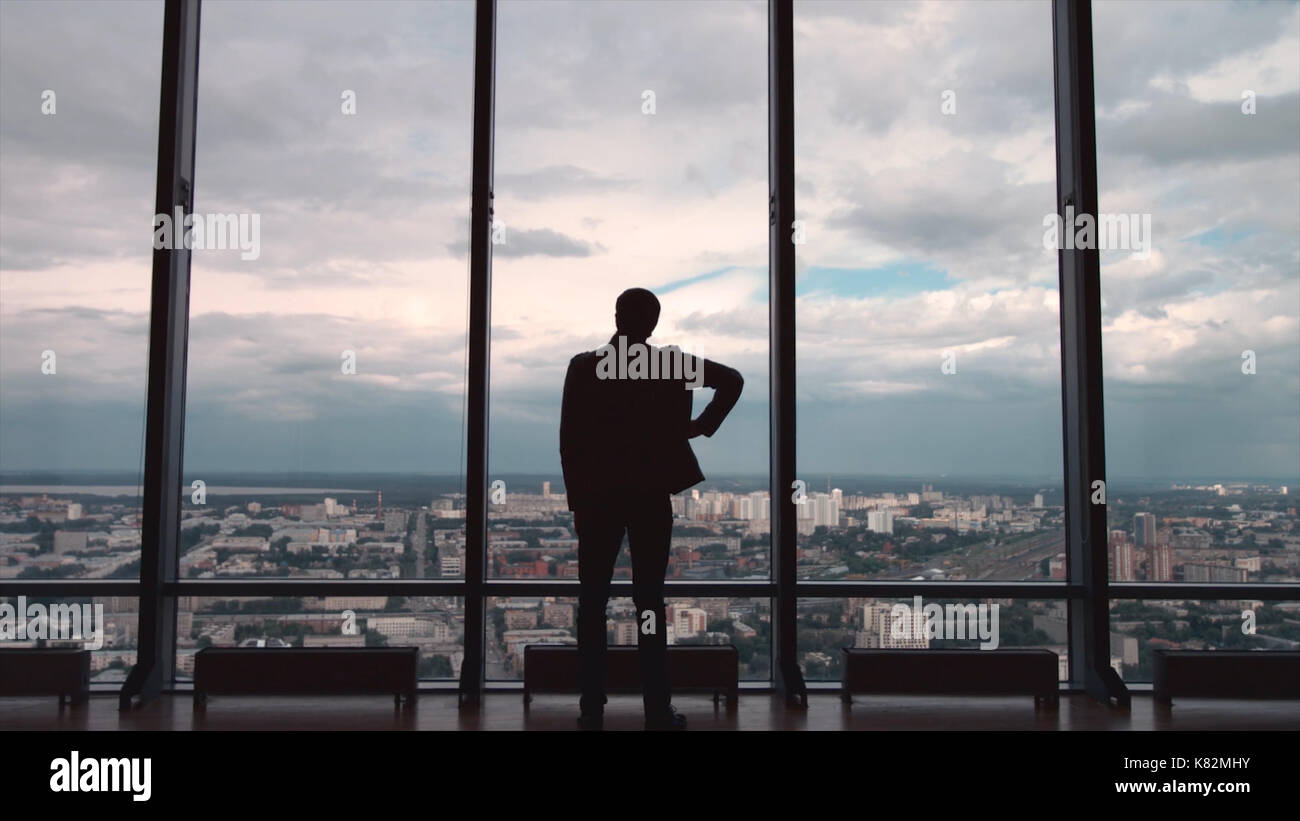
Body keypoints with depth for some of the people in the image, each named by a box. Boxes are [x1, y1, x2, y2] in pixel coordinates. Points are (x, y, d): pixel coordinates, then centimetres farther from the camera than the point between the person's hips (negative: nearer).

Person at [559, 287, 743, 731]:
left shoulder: (583, 366, -3)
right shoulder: (672, 363, -1)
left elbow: (568, 439, -3)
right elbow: (732, 379, -3)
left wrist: (576, 499, 5)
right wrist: (703, 426, 4)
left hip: (598, 497, 0)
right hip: (652, 497, 0)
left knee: (592, 603, 8)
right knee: (650, 602, 5)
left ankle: (592, 709, 11)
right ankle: (658, 712, 9)